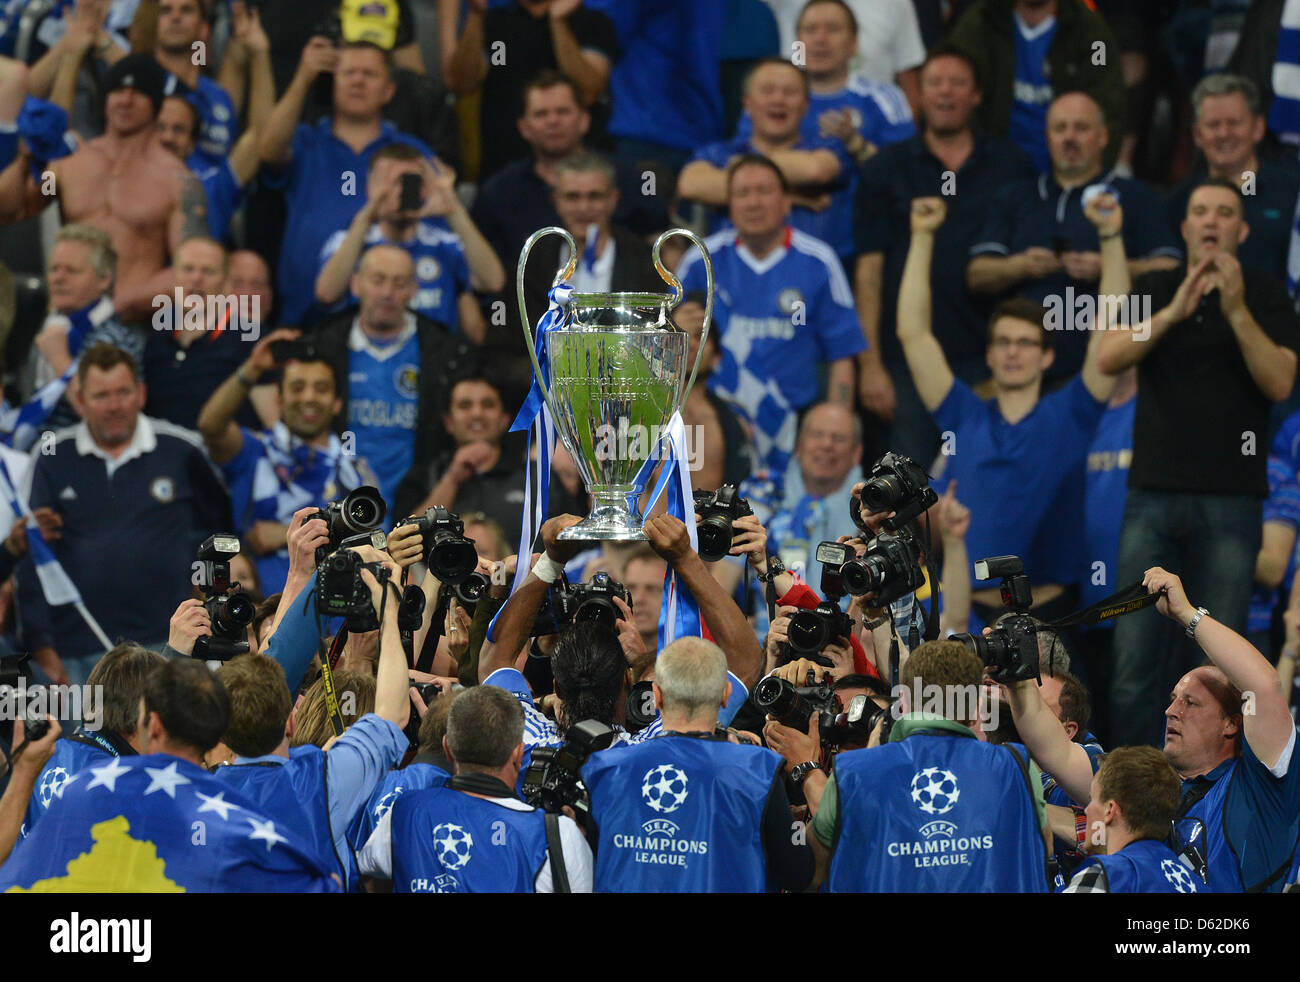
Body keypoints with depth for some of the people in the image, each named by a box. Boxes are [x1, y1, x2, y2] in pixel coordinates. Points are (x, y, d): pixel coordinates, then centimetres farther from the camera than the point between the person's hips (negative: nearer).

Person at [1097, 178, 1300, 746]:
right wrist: (1173, 313, -17)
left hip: (1229, 501, -2)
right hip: (1154, 494, 2)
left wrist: (1237, 312, -18)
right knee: (1134, 661, -5)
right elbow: (1110, 356, -4)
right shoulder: (1153, 292, 12)